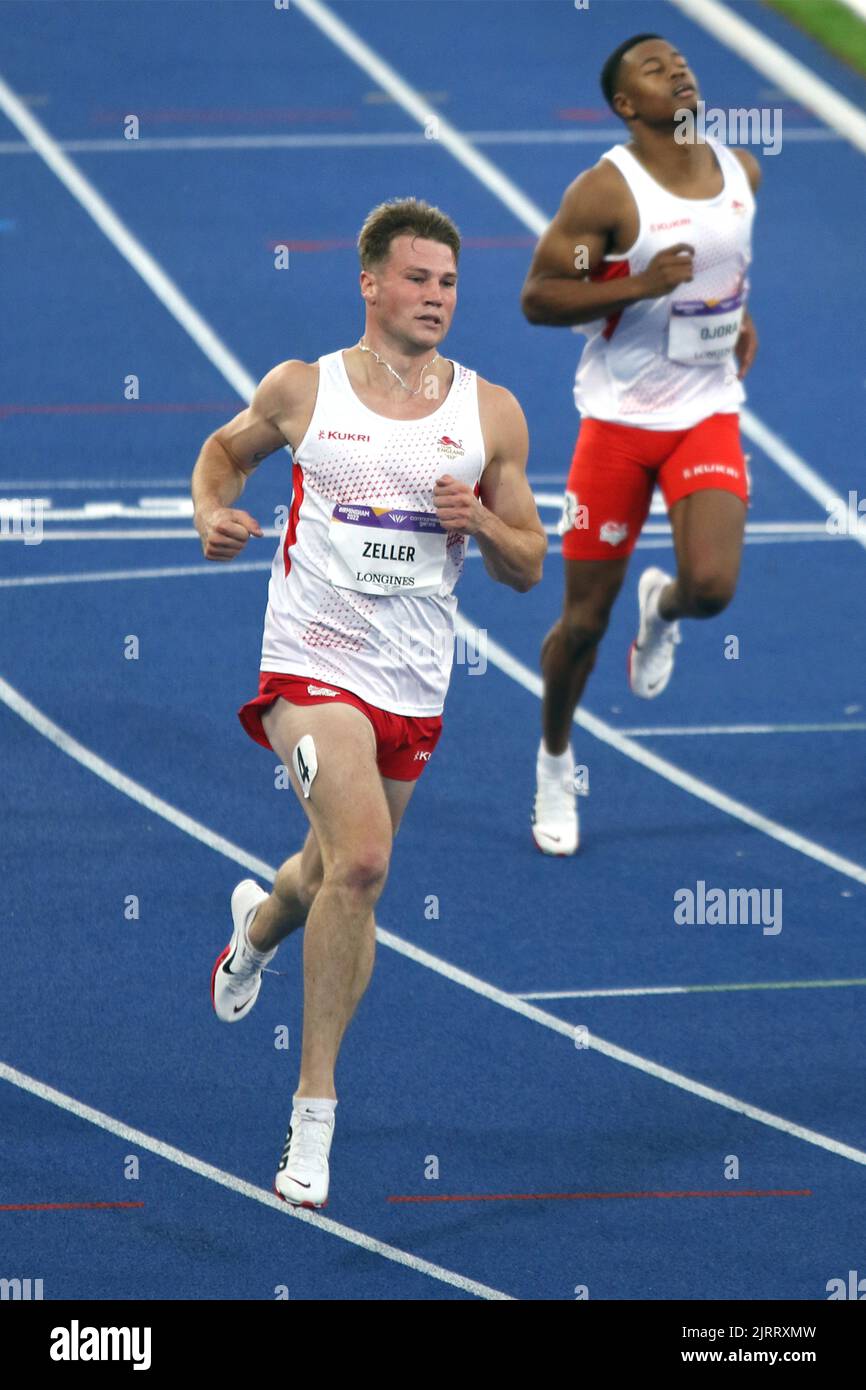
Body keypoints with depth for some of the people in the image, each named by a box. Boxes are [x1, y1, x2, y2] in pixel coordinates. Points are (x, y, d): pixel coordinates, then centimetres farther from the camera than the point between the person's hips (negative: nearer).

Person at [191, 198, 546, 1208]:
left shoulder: (490, 414, 2)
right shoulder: (303, 390, -2)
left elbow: (528, 569, 7)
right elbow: (226, 449, 19)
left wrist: (483, 523, -14)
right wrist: (212, 511, -2)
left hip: (413, 686, 4)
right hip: (312, 664, -4)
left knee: (339, 874, 18)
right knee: (362, 859, -24)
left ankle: (261, 924, 58)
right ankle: (315, 1108, -16)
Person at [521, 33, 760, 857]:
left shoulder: (741, 171, 2)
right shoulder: (606, 192, -16)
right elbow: (536, 298, -15)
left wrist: (738, 313, 10)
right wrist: (639, 285, -26)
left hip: (708, 415, 3)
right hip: (619, 418, -3)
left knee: (711, 586, -18)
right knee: (585, 616, 3)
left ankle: (663, 610, 21)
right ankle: (555, 762, 28)